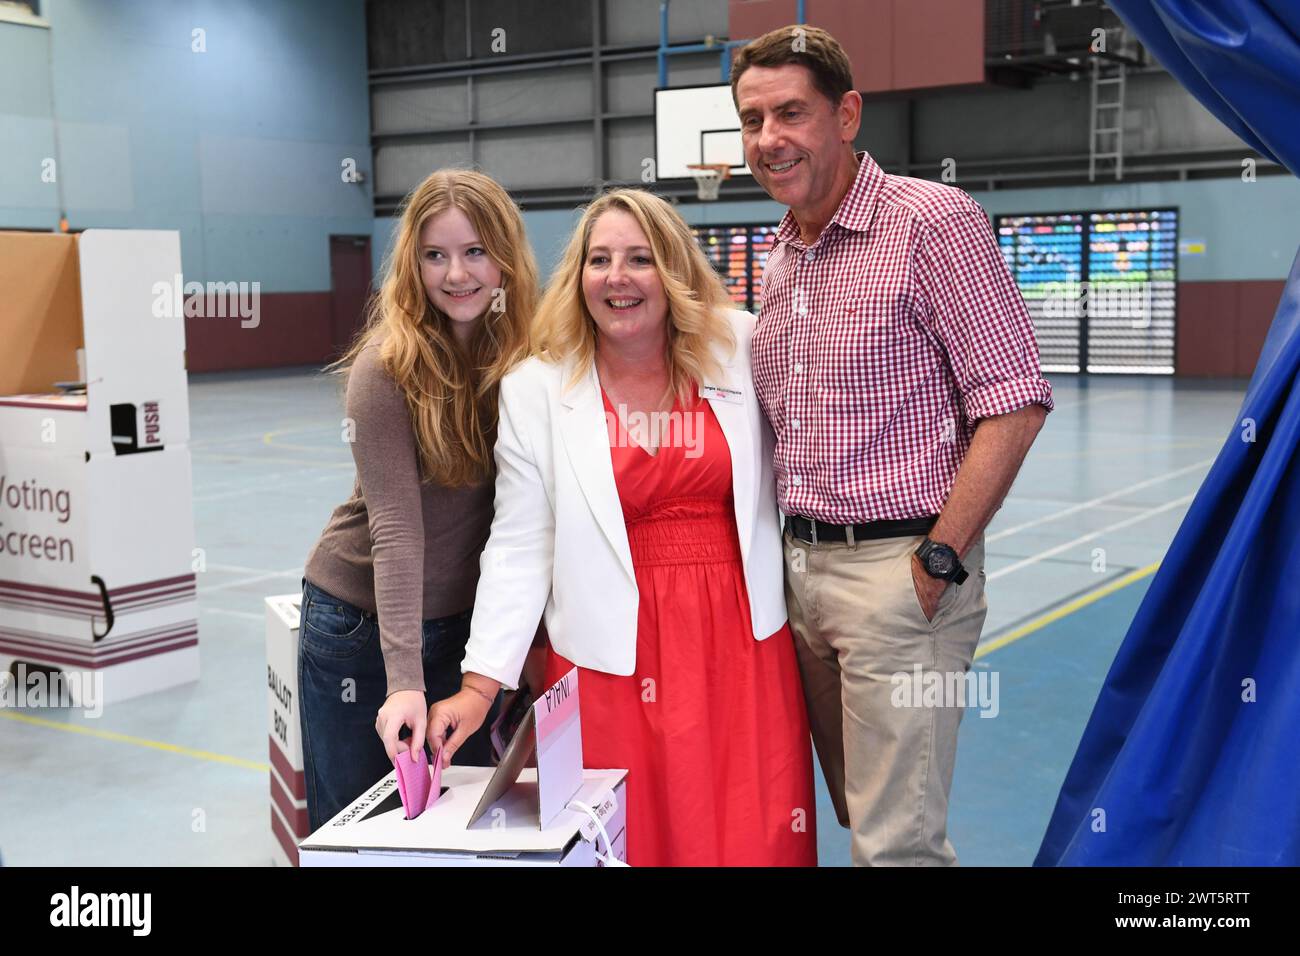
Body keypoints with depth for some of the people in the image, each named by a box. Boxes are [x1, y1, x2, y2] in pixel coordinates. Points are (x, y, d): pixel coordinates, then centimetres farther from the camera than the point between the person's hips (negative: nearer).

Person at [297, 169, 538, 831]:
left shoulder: (527, 355, -6)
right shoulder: (387, 368, -19)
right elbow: (395, 526, -25)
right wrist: (404, 679, -32)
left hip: (468, 621, 4)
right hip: (362, 620, -3)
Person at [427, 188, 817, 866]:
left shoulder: (740, 348, 1)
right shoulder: (535, 390, -1)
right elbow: (518, 548, -1)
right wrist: (480, 684, -7)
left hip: (740, 638, 1)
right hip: (614, 651, -1)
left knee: (757, 838, 2)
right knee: (625, 842, 1)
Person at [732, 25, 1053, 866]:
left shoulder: (933, 220, -10)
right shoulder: (781, 259, 13)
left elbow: (1014, 404, -14)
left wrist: (936, 564, -17)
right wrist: (792, 557, 12)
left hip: (898, 568, -7)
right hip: (803, 567, 7)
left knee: (899, 840, -3)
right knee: (859, 812, 17)